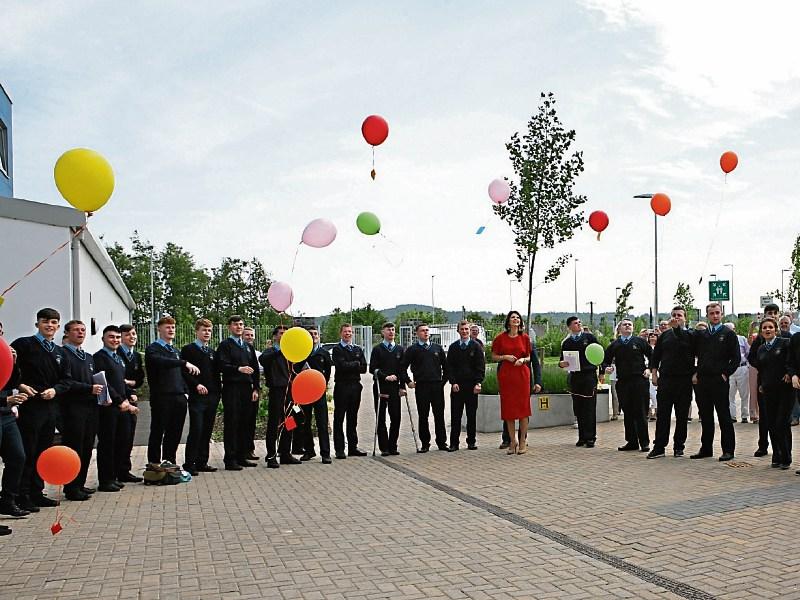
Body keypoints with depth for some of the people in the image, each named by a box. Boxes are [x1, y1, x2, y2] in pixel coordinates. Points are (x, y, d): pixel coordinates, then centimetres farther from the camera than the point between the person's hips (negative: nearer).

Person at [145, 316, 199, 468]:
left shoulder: (175, 351, 22)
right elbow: (161, 362, -25)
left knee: (175, 434, 9)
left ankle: (170, 464, 19)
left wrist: (186, 392, 11)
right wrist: (185, 363, -35)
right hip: (161, 397, -6)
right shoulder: (152, 349, -3)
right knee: (157, 433, -1)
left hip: (179, 398, 7)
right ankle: (154, 465, 6)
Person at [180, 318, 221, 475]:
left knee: (207, 431, 8)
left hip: (212, 397, 6)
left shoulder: (212, 352, 18)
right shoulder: (188, 349, 0)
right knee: (196, 431, -9)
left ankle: (202, 462, 15)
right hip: (197, 397, -6)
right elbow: (184, 371, -7)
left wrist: (217, 392, 9)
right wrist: (196, 385, -16)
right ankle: (189, 464, -3)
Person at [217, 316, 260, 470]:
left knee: (244, 424, 7)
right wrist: (239, 369, -27)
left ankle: (242, 457, 14)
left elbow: (255, 369, 18)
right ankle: (230, 460, -3)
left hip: (246, 389, 6)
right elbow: (222, 365, -13)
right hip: (231, 389, -6)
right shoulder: (225, 345, 1)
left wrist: (255, 388, 9)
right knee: (231, 424, -5)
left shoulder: (248, 347, 20)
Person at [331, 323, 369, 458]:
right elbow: (341, 365, -16)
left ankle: (353, 447, 17)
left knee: (353, 418, 11)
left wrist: (349, 366, -8)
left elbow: (363, 368, 4)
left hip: (355, 386, 5)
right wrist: (356, 364, -3)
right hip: (341, 386, -5)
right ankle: (339, 449, 1)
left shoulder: (358, 349, 14)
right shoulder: (337, 349, -1)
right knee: (339, 419, -2)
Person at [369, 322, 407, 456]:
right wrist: (385, 377, -15)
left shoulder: (400, 349, 12)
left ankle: (393, 447, 7)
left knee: (396, 418, -1)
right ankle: (384, 448, 5)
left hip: (395, 387, 2)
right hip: (380, 387, -2)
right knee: (381, 419, 0)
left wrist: (402, 386, 1)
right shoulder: (377, 349, 5)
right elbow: (372, 368, -3)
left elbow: (403, 369, 9)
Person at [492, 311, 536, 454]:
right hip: (505, 375, 0)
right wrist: (505, 357, -10)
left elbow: (529, 357, 12)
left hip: (522, 374, 0)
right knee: (508, 408, 2)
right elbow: (494, 356, 8)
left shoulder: (525, 337, 5)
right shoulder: (500, 338, 2)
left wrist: (523, 359, -9)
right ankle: (512, 441, 11)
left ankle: (523, 441, 7)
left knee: (523, 407, -1)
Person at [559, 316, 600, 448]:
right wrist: (561, 363, -11)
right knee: (578, 408, 6)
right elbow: (562, 360, 11)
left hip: (589, 375, -3)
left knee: (589, 407, -4)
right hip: (575, 376, 3)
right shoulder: (567, 342, 9)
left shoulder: (589, 337, 3)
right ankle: (582, 437, 15)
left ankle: (590, 437, 1)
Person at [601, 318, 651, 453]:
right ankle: (632, 442, 14)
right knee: (627, 413, 7)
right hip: (622, 382, 3)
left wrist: (649, 369, -3)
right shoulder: (614, 345, 11)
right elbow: (605, 360, 14)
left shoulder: (640, 342, 5)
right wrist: (605, 368, -6)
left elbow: (652, 356, 9)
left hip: (639, 381, -3)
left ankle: (644, 442, 3)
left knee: (640, 412, -3)